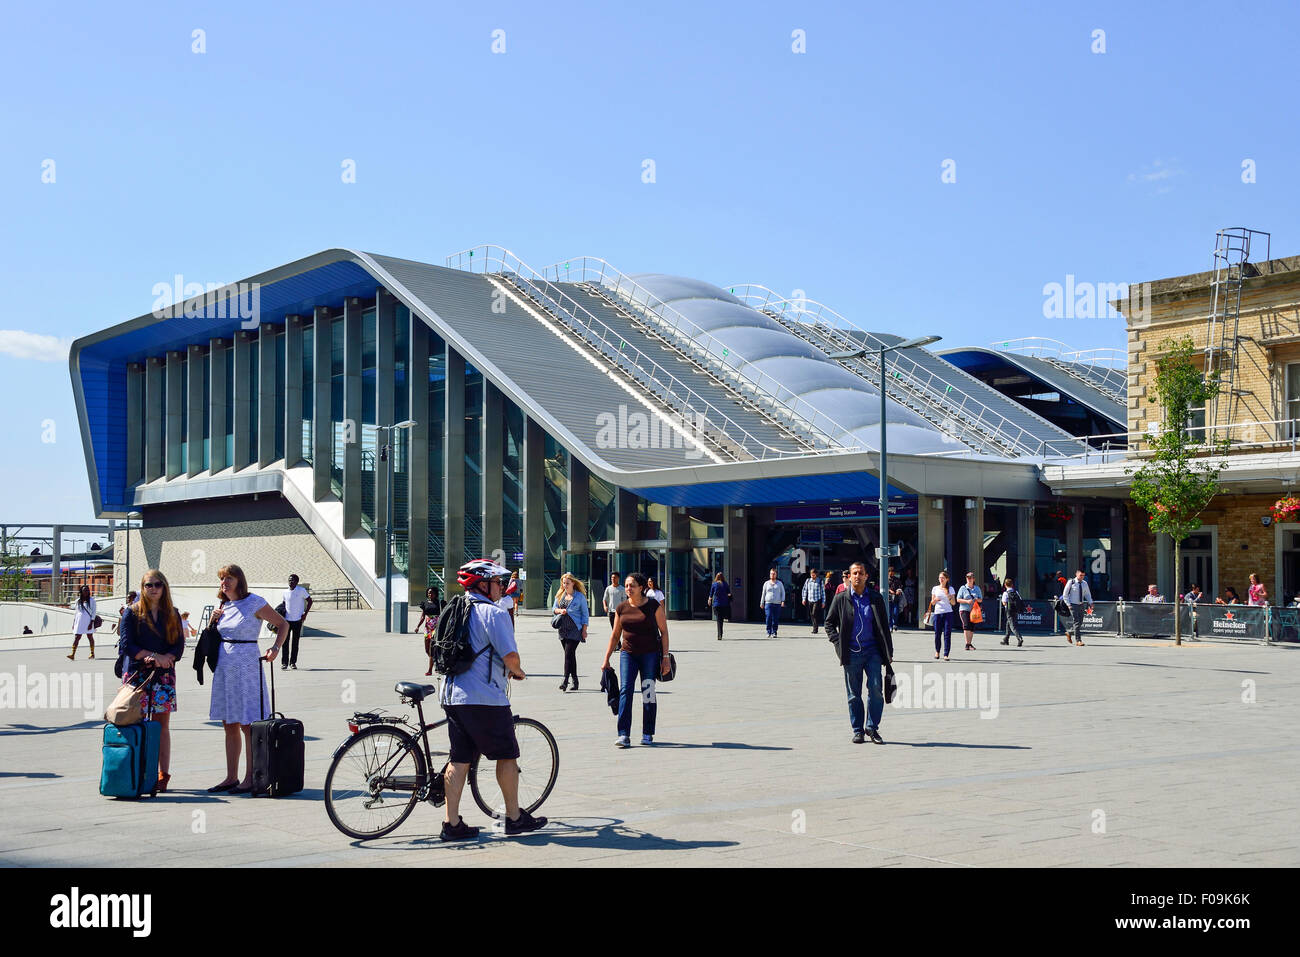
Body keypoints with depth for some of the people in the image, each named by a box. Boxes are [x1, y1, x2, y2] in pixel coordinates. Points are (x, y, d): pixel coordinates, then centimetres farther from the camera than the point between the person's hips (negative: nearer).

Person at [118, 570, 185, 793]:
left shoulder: (172, 614, 11)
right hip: (136, 673, -2)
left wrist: (161, 660, -13)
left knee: (162, 724, 1)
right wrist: (154, 656, -12)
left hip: (164, 674, 2)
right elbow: (126, 644, -3)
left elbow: (179, 645, 6)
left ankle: (163, 774, 4)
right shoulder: (132, 613, 5)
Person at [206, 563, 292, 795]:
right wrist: (213, 621, 5)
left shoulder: (254, 603, -7)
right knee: (229, 726, 10)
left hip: (246, 666, -7)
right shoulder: (223, 606, 12)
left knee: (248, 725, -5)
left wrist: (275, 648, -14)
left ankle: (250, 778, 0)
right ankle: (231, 777, 16)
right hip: (224, 666, 7)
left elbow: (283, 624, -1)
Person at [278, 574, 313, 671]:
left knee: (295, 642, 6)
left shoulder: (301, 591, -4)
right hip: (287, 619, 1)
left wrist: (305, 614, -3)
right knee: (285, 642, -4)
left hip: (298, 620, -1)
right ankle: (284, 663, 1)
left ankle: (293, 662, 15)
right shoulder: (284, 592, 4)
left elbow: (309, 601, 3)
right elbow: (282, 605, 16)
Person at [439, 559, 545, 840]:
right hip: (485, 699, -8)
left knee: (459, 759, 9)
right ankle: (514, 818, 15)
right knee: (507, 755, 6)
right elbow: (510, 654, -20)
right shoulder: (493, 613, -11)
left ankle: (452, 824, 8)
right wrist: (517, 672, 4)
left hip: (452, 695, 8)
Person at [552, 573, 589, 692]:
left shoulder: (580, 596, -1)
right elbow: (553, 609, 15)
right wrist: (560, 611, -9)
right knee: (570, 655, 10)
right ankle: (575, 680, 18)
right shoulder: (560, 595, 12)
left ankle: (565, 681, -20)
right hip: (563, 629, 5)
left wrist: (584, 629, -5)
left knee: (569, 653, -15)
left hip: (575, 629, -5)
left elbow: (585, 614, 0)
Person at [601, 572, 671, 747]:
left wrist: (665, 657, -6)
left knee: (648, 693, 1)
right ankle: (624, 735, -14)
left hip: (650, 654, -2)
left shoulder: (654, 606, -4)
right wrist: (606, 659, 13)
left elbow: (663, 631, 0)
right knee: (625, 690, -11)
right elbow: (615, 635, 13)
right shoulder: (622, 608, 5)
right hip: (627, 654, 2)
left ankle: (647, 734, 14)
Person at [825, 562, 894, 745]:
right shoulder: (841, 599, 5)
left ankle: (872, 728, 4)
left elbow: (884, 626, 11)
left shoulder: (876, 598, 8)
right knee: (854, 694, 4)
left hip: (872, 652, 0)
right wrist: (838, 644, -2)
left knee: (875, 689, -10)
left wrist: (888, 653, 7)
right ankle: (858, 730, 14)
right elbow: (829, 623, 10)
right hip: (852, 653, 0)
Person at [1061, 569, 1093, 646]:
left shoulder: (1084, 583, 7)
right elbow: (1065, 594, -4)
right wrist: (1068, 604, -12)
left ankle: (1069, 633, 30)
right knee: (1076, 622, -10)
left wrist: (1090, 602, 0)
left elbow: (1087, 594, 16)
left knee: (1080, 622, 7)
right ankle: (1078, 640, -8)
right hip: (1073, 605, -5)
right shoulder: (1071, 582, -7)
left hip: (1081, 605, 5)